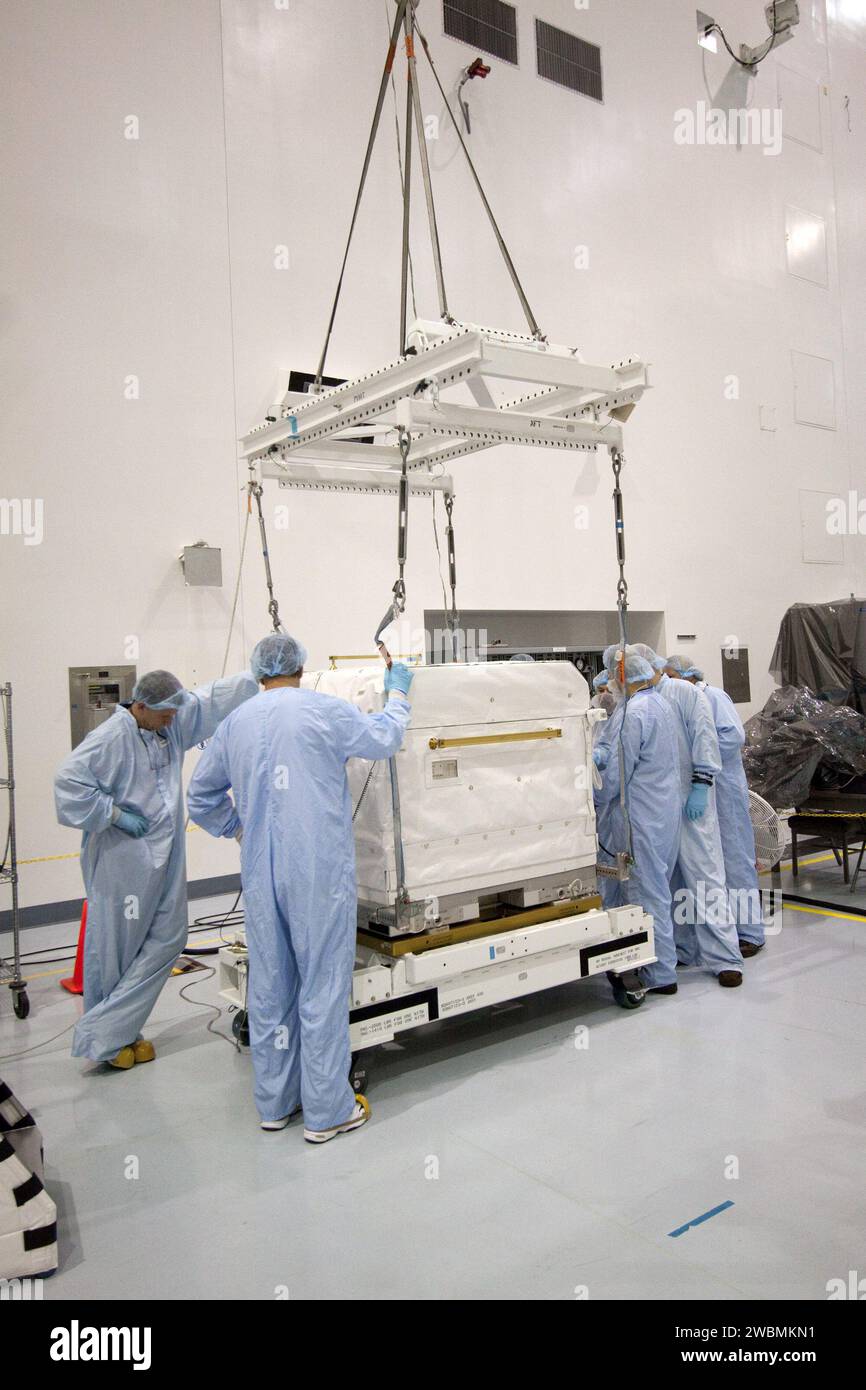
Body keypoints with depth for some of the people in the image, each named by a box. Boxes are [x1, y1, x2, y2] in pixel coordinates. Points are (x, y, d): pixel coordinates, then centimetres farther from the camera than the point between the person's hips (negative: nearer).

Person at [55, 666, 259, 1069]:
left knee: (168, 937, 8)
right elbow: (69, 779, -19)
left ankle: (117, 1032, 19)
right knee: (113, 947, 3)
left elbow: (214, 697, 9)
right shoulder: (111, 737, -15)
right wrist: (115, 814, -17)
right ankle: (100, 1038, 18)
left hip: (165, 857, 8)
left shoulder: (174, 722, 5)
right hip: (122, 858, -8)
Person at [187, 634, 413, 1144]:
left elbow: (201, 795, 16)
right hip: (320, 872, -5)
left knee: (270, 986, 14)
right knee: (323, 985, 3)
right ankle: (326, 1111, 12)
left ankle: (275, 1102, 27)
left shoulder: (236, 723, 7)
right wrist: (398, 693, 21)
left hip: (261, 875, 5)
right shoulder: (324, 710, -8)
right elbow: (385, 739, 7)